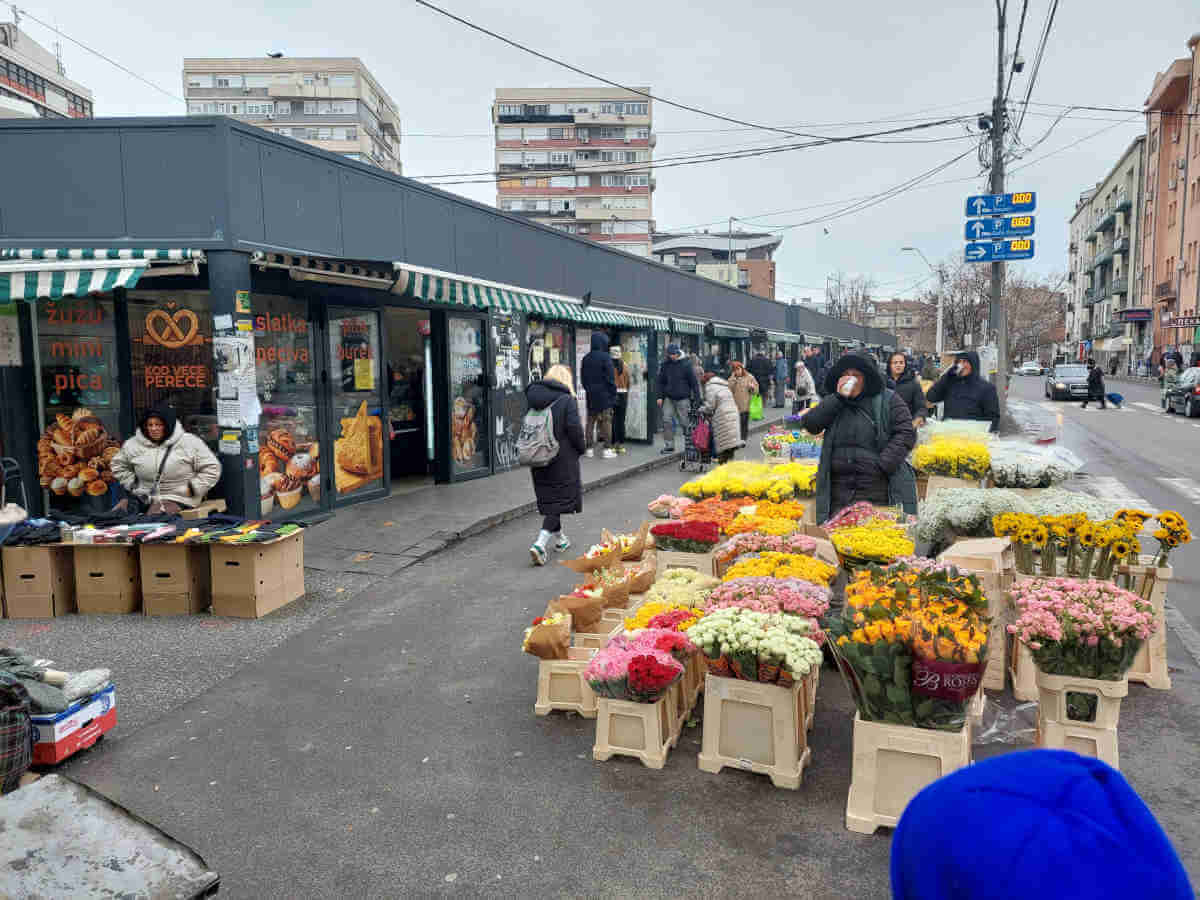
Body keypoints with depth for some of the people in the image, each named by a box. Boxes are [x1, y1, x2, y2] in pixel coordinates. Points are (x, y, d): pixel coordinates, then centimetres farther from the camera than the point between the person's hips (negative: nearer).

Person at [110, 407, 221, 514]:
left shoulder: (189, 442, -5)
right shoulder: (133, 444, 7)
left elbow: (212, 468, -2)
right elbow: (118, 465, 27)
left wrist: (192, 488, -8)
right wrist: (131, 484, 13)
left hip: (176, 498, -5)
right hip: (143, 497, 5)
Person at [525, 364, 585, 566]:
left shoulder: (533, 397, 6)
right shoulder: (567, 400, -11)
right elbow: (574, 428, -16)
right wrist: (581, 447, 1)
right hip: (562, 459, -6)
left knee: (549, 498, 18)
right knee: (560, 499, 0)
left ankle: (559, 538, 34)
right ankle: (540, 543, -14)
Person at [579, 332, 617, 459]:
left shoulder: (586, 359, 7)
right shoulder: (605, 357, -12)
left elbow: (582, 378, 13)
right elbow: (610, 378, -12)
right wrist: (614, 394, -6)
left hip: (591, 396, 6)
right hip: (604, 396, -6)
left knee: (590, 421, 10)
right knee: (606, 422, 0)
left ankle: (589, 448, 12)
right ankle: (606, 449, 0)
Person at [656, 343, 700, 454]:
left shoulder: (686, 364, -4)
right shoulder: (665, 365, 7)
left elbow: (694, 382, -2)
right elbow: (661, 382, 13)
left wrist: (696, 398, -6)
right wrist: (660, 397, 5)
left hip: (683, 399, -3)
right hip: (669, 398, 3)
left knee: (684, 422, 1)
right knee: (667, 420, -6)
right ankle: (669, 445, 1)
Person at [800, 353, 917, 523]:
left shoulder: (888, 400, 5)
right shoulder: (833, 403, 15)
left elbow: (906, 433, -3)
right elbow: (810, 425, 0)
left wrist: (882, 465, -13)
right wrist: (837, 397, -7)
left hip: (877, 489, -3)